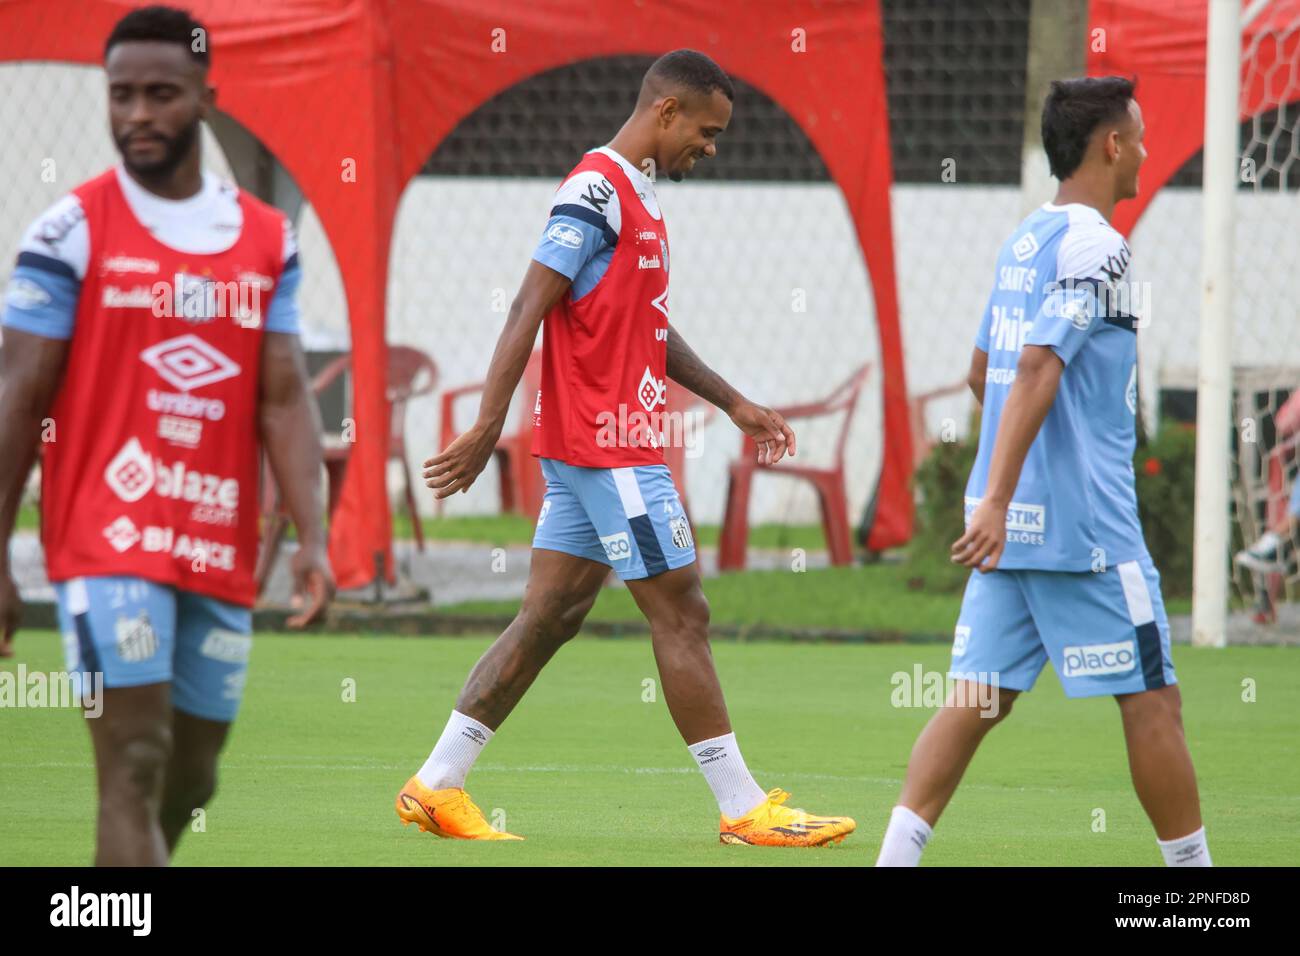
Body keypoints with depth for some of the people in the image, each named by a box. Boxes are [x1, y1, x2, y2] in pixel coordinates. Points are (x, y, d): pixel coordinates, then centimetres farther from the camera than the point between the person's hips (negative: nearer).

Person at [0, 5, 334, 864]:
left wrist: (311, 537, -7)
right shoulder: (74, 231, -2)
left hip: (221, 554, 5)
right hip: (108, 540, -5)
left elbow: (285, 400, 7)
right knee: (136, 765, -14)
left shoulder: (267, 240, 10)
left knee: (191, 782, 11)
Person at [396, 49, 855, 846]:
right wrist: (488, 428, -22)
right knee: (682, 613, -5)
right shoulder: (596, 192, -14)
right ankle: (743, 808, 0)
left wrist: (733, 403, 26)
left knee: (551, 617, 9)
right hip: (608, 446, -10)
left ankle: (437, 786, 9)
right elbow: (529, 311, -18)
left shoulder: (636, 197, 17)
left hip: (585, 450, 10)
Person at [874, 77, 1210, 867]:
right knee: (1152, 699, 2)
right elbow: (1037, 370, -22)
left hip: (1011, 518, 8)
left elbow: (985, 371, 23)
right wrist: (996, 501, -27)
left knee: (980, 701, 6)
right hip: (1083, 521, -8)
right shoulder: (1094, 246, -13)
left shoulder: (1024, 241, 14)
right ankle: (1191, 864, 7)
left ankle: (896, 856, -4)